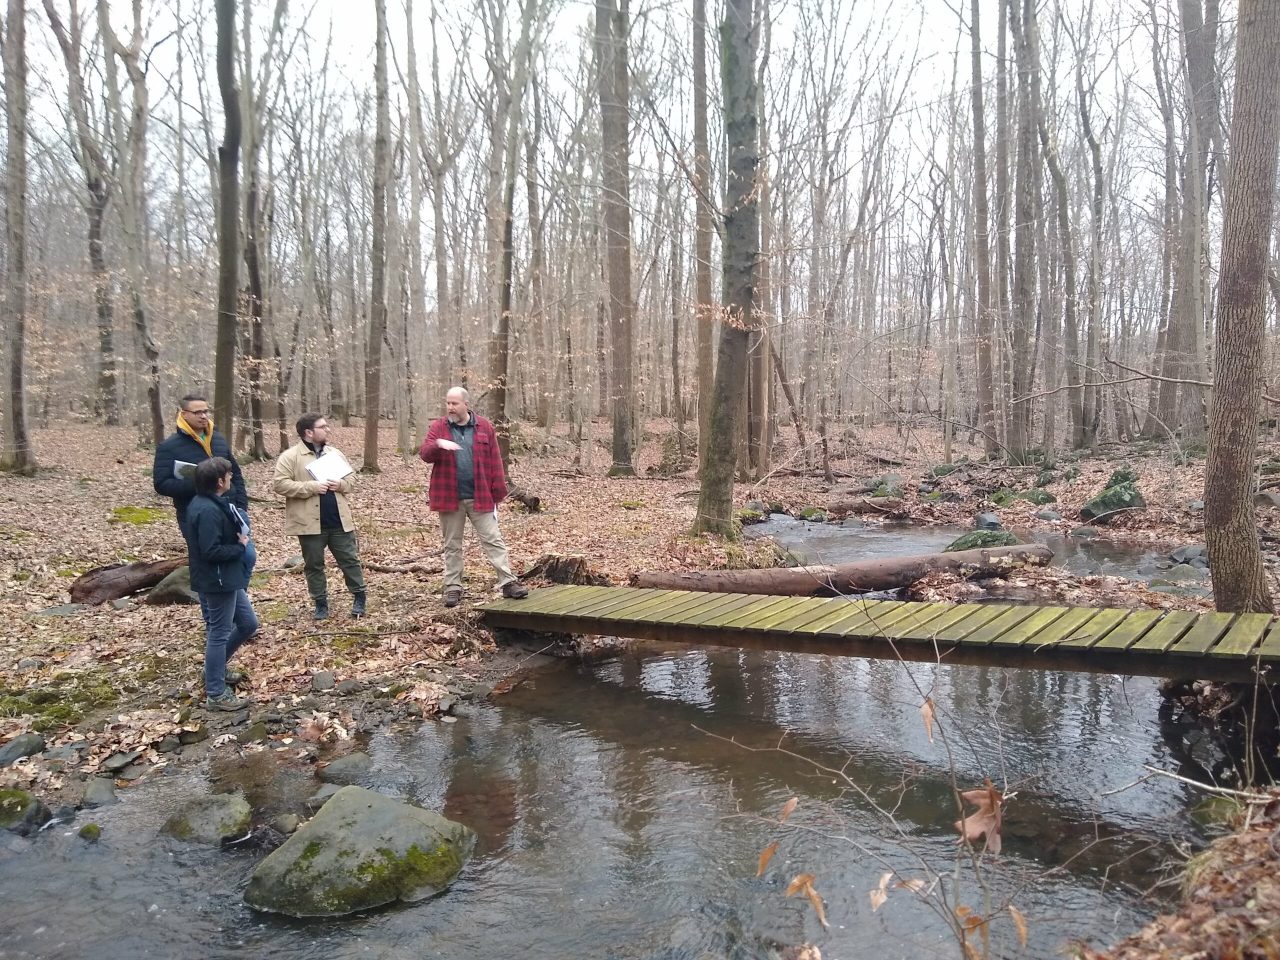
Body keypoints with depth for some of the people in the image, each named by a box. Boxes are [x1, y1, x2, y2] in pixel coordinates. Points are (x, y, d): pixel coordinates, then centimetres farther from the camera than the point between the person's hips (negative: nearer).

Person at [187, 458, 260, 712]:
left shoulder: (205, 503, 9)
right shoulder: (209, 511, -24)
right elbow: (211, 551, -27)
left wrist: (238, 541, 4)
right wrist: (240, 547, -14)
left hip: (228, 579, 10)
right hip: (217, 582, -10)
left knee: (248, 623, 19)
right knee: (219, 633, 0)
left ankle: (216, 668, 34)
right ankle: (215, 694, 10)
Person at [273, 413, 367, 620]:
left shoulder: (335, 453, 11)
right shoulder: (290, 456, -6)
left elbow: (352, 481, 17)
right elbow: (279, 484, -14)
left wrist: (340, 484, -7)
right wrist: (311, 487, -19)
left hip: (339, 521, 3)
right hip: (310, 523, -3)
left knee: (350, 560, 6)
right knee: (314, 565, 7)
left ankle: (359, 598, 18)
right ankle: (321, 604, 19)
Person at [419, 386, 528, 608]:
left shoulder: (484, 427, 2)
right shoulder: (438, 427, 2)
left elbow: (494, 462, 2)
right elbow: (425, 454, -10)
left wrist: (498, 493, -2)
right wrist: (439, 444, -32)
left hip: (480, 497, -1)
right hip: (449, 497, 1)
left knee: (493, 540, 0)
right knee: (452, 545, 9)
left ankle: (508, 583, 0)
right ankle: (453, 588, 17)